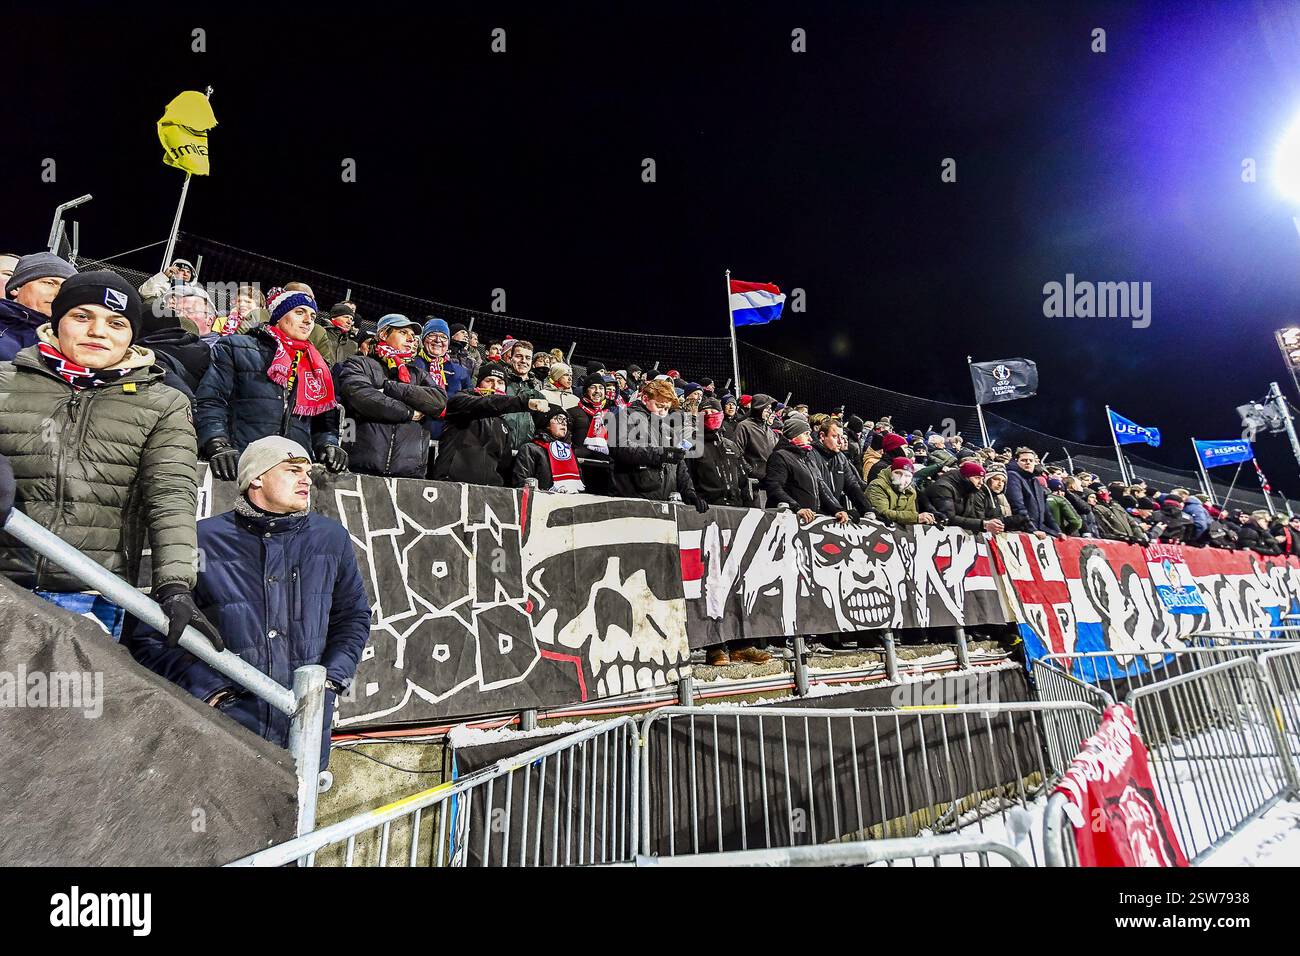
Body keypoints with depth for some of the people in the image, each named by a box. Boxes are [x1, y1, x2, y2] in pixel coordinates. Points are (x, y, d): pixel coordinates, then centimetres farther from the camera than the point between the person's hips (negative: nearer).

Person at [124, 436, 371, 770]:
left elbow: (354, 615, 13)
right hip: (225, 728, -3)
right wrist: (208, 688, -12)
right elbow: (150, 638, -1)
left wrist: (332, 677, 1)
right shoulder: (202, 540, -7)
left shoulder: (332, 537, 2)